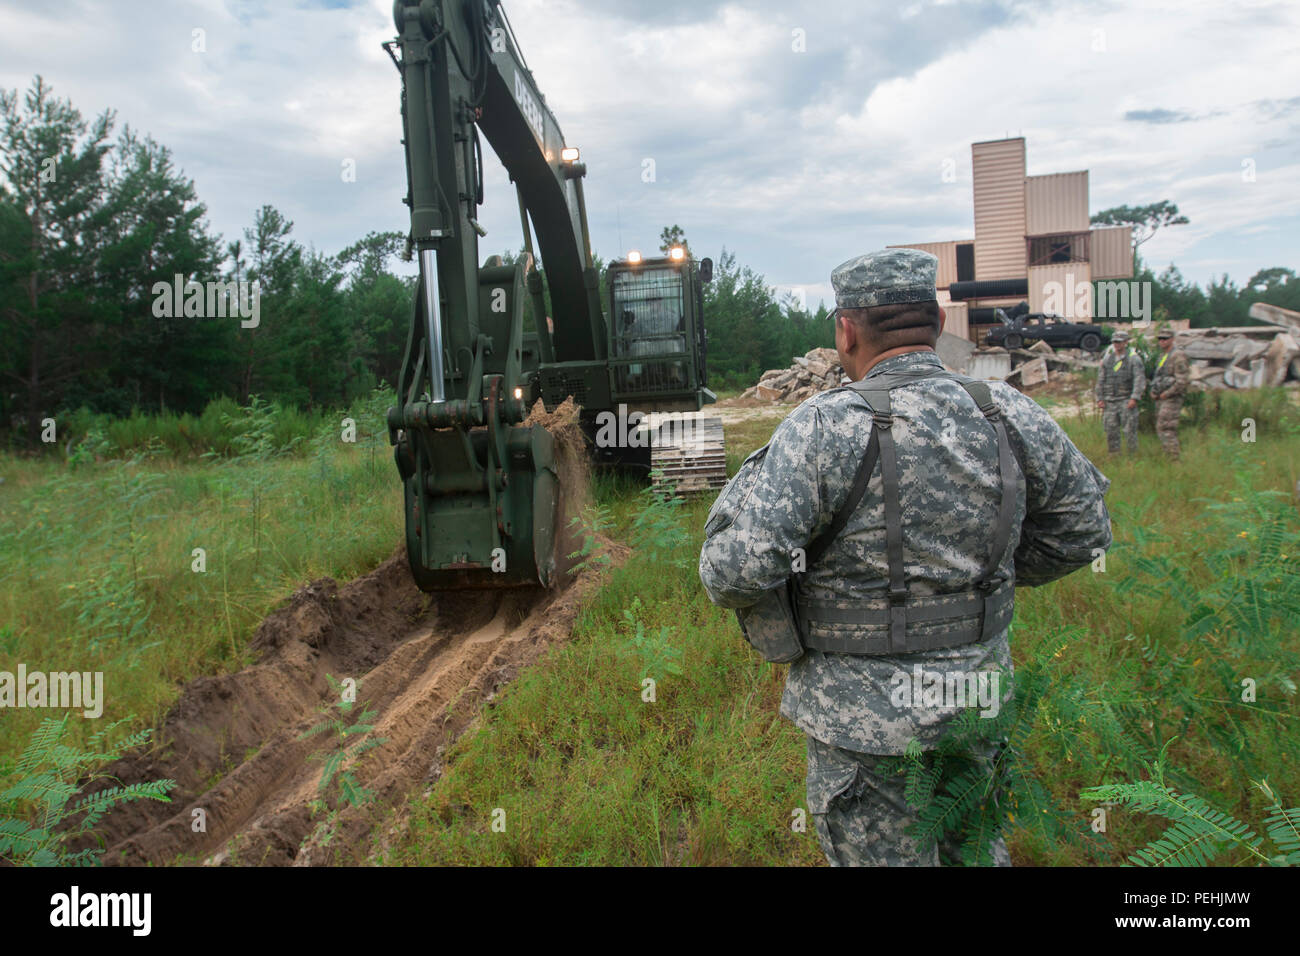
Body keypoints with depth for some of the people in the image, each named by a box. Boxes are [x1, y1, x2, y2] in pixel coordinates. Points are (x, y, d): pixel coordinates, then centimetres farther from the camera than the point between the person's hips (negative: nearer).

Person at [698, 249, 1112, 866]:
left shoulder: (823, 429, -21)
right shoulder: (1009, 415, -6)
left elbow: (736, 571, -24)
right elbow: (1082, 528, 8)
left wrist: (747, 483, -4)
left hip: (870, 718, -5)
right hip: (980, 700, 5)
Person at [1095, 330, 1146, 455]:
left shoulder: (1134, 358, -1)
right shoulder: (1107, 358, 11)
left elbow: (1140, 380, -8)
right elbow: (1100, 380, 13)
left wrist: (1134, 398, -18)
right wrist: (1100, 398, 6)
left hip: (1126, 400, -4)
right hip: (1109, 401, 4)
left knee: (1129, 430, -6)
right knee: (1111, 431, 4)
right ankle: (1114, 456, 14)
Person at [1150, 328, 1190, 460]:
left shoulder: (1178, 356, -13)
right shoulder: (1162, 356, 16)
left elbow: (1182, 381, -19)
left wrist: (1166, 394, -15)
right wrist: (1153, 391, 10)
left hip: (1172, 398, -9)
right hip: (1160, 399, 9)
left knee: (1165, 429, -14)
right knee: (1160, 429, 11)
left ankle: (1175, 458, -11)